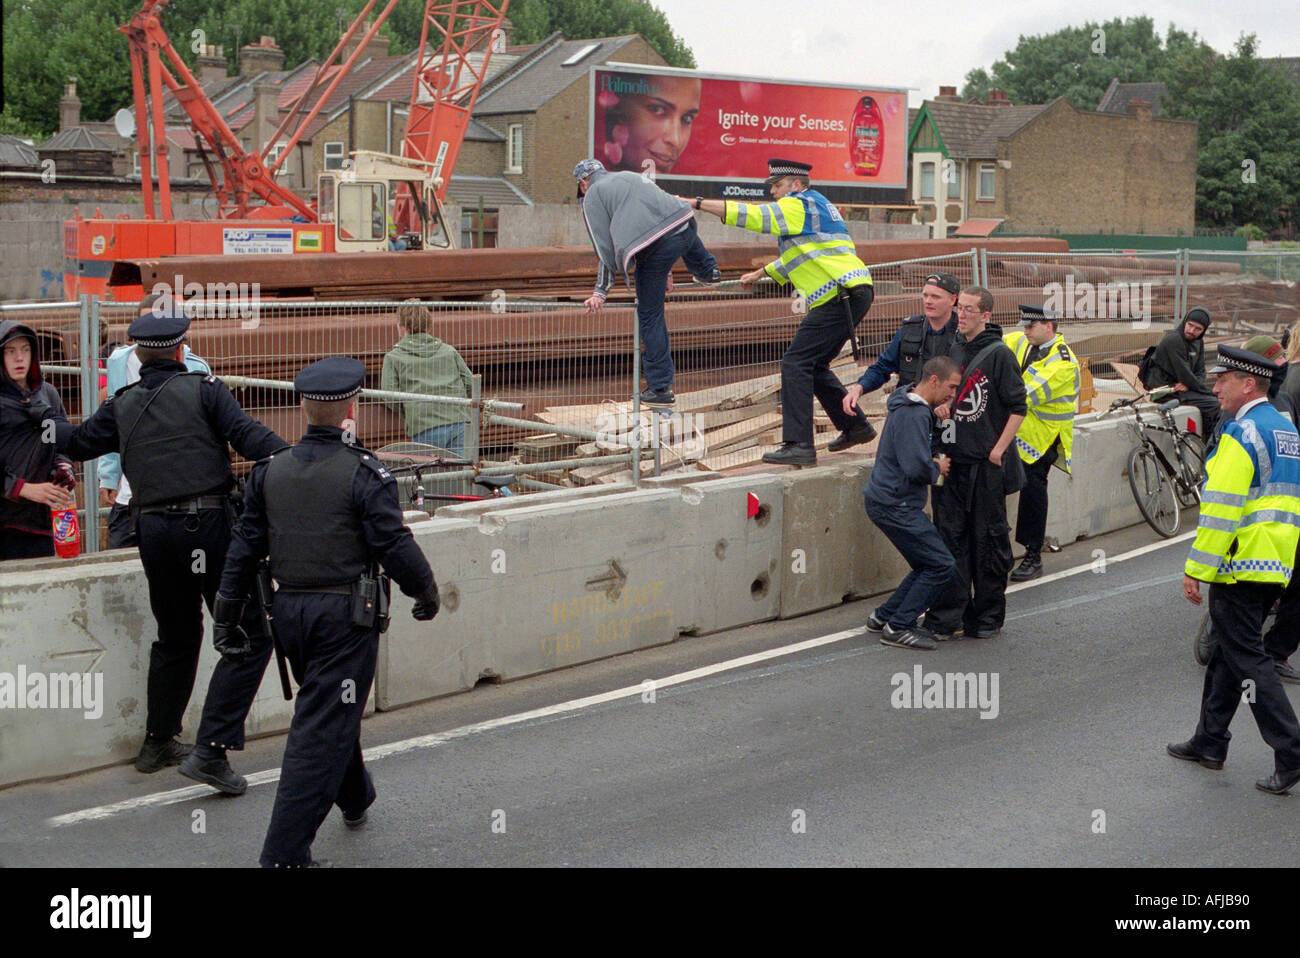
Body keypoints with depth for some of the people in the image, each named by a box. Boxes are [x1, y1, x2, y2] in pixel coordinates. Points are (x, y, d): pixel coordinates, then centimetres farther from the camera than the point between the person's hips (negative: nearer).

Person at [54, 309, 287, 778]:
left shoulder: (121, 406, 11)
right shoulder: (204, 390, -2)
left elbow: (77, 442, 21)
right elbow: (252, 437, -12)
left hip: (152, 530, 6)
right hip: (207, 524, -6)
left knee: (176, 637, 23)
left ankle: (157, 743, 33)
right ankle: (211, 750, -12)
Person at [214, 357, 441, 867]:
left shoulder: (270, 470, 4)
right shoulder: (364, 474, -13)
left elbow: (244, 547, 6)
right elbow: (394, 546, -13)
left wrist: (226, 615, 12)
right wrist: (427, 593, 4)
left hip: (289, 611, 6)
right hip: (345, 615, -6)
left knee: (330, 707, 26)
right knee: (322, 728, -3)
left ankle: (355, 797, 48)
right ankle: (285, 852, -5)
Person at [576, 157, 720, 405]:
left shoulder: (592, 195, 14)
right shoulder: (631, 176, 34)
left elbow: (605, 247, 6)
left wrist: (601, 292, 10)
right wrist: (666, 272, 46)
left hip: (654, 249, -5)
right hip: (684, 225, 5)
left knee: (650, 316, 8)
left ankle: (660, 387, 11)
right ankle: (707, 270, 67)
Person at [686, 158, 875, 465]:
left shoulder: (798, 206, -6)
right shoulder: (813, 207, 26)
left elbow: (751, 215, -13)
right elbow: (797, 257, 38)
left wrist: (697, 203, -10)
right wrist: (761, 273, 43)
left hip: (842, 297, -10)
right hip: (855, 293, 10)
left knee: (796, 363, -12)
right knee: (813, 365, 19)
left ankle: (798, 445, -18)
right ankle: (856, 426, 26)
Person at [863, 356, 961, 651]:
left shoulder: (914, 408, 14)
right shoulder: (913, 414, -19)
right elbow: (916, 468, -26)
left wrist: (932, 463, 8)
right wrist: (938, 469, -6)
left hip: (887, 501, 10)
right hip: (894, 504, -10)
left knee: (928, 565, 14)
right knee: (941, 565, -9)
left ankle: (884, 617, 20)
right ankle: (898, 627, -3)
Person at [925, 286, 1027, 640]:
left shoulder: (999, 354, -6)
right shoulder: (951, 349, 11)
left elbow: (1017, 408, -5)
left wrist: (998, 450, -10)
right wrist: (938, 406, 0)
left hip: (985, 464, -5)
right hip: (950, 460, 5)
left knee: (988, 541, 3)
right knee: (950, 538, 5)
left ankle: (987, 618, 13)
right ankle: (948, 618, 8)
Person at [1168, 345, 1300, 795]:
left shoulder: (1241, 433, -15)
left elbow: (1221, 508, -20)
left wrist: (1196, 569, -16)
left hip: (1241, 568, -9)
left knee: (1247, 659, -4)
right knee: (1227, 651, 17)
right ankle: (1210, 741, 25)